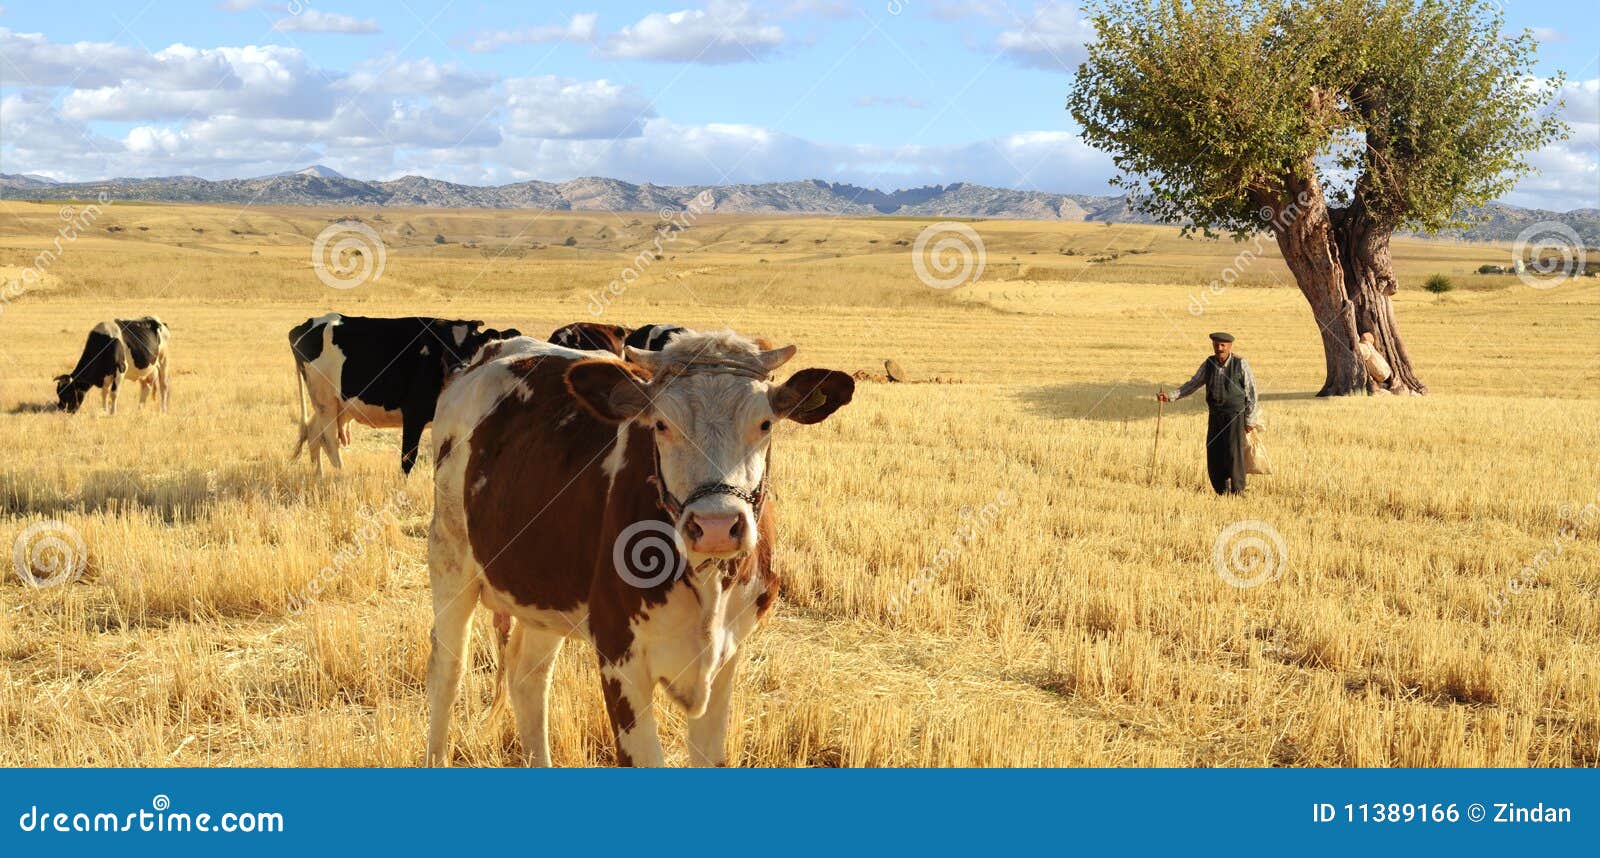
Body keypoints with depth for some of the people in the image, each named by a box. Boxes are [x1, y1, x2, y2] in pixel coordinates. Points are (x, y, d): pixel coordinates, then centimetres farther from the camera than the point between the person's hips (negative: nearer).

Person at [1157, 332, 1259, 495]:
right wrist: (1171, 396, -5)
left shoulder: (1240, 364, -9)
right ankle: (1222, 493, 18)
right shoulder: (1209, 364, 3)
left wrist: (1249, 420, -6)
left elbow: (1251, 392, -5)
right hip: (1215, 416, 5)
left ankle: (1237, 493, 3)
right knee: (1214, 458, 4)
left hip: (1235, 416, -5)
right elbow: (1193, 384, 8)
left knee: (1234, 456, -8)